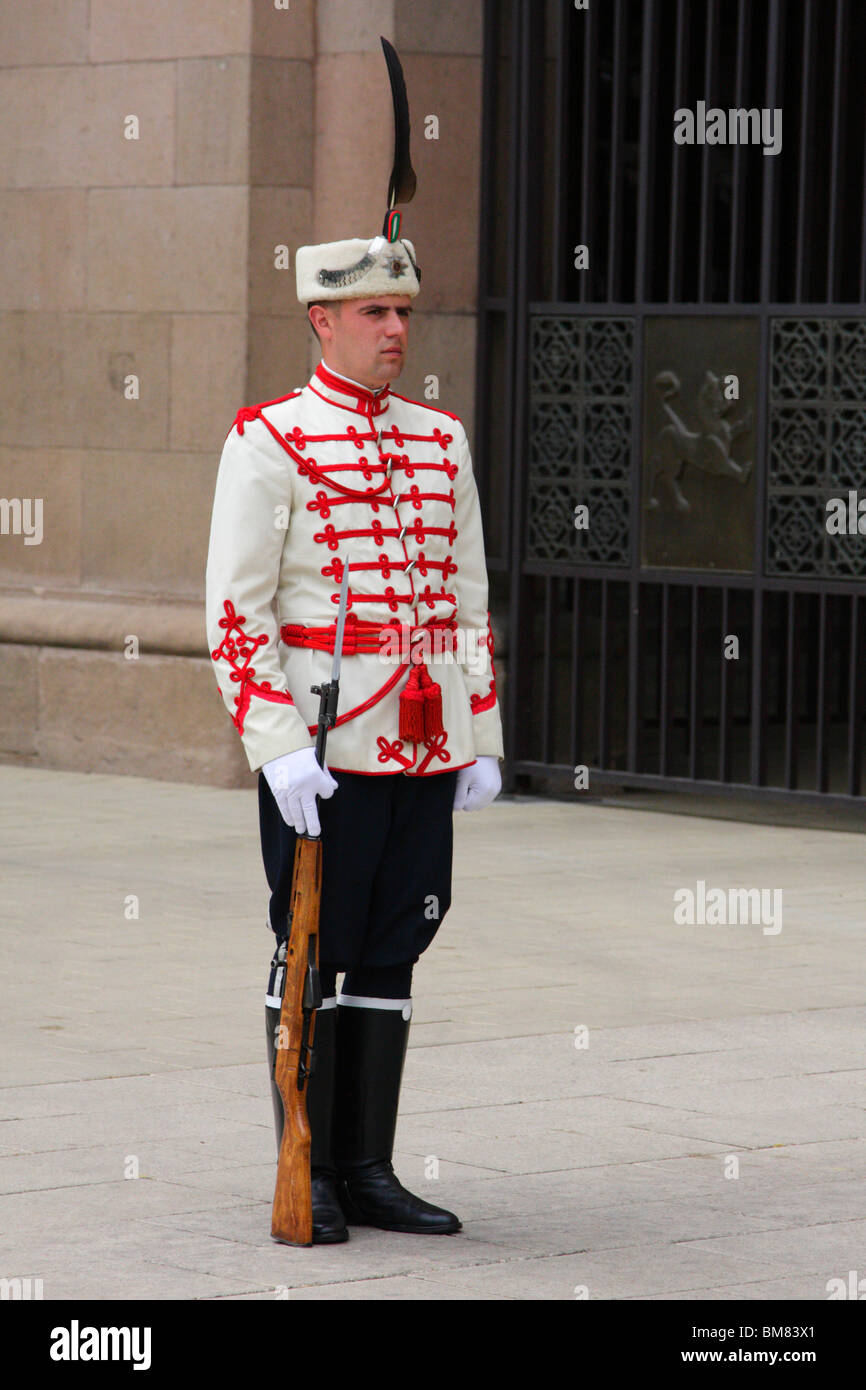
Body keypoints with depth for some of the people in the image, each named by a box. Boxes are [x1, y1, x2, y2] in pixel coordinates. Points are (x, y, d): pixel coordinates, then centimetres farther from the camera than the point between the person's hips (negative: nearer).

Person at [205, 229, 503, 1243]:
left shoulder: (442, 443, 13)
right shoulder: (270, 441, -5)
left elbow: (469, 603, 17)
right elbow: (235, 610, -9)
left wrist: (483, 740, 11)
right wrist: (277, 745, -16)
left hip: (427, 753, 5)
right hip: (321, 754, -5)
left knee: (391, 956, 8)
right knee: (314, 960, 1)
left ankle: (369, 1171, 15)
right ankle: (310, 1180, 9)